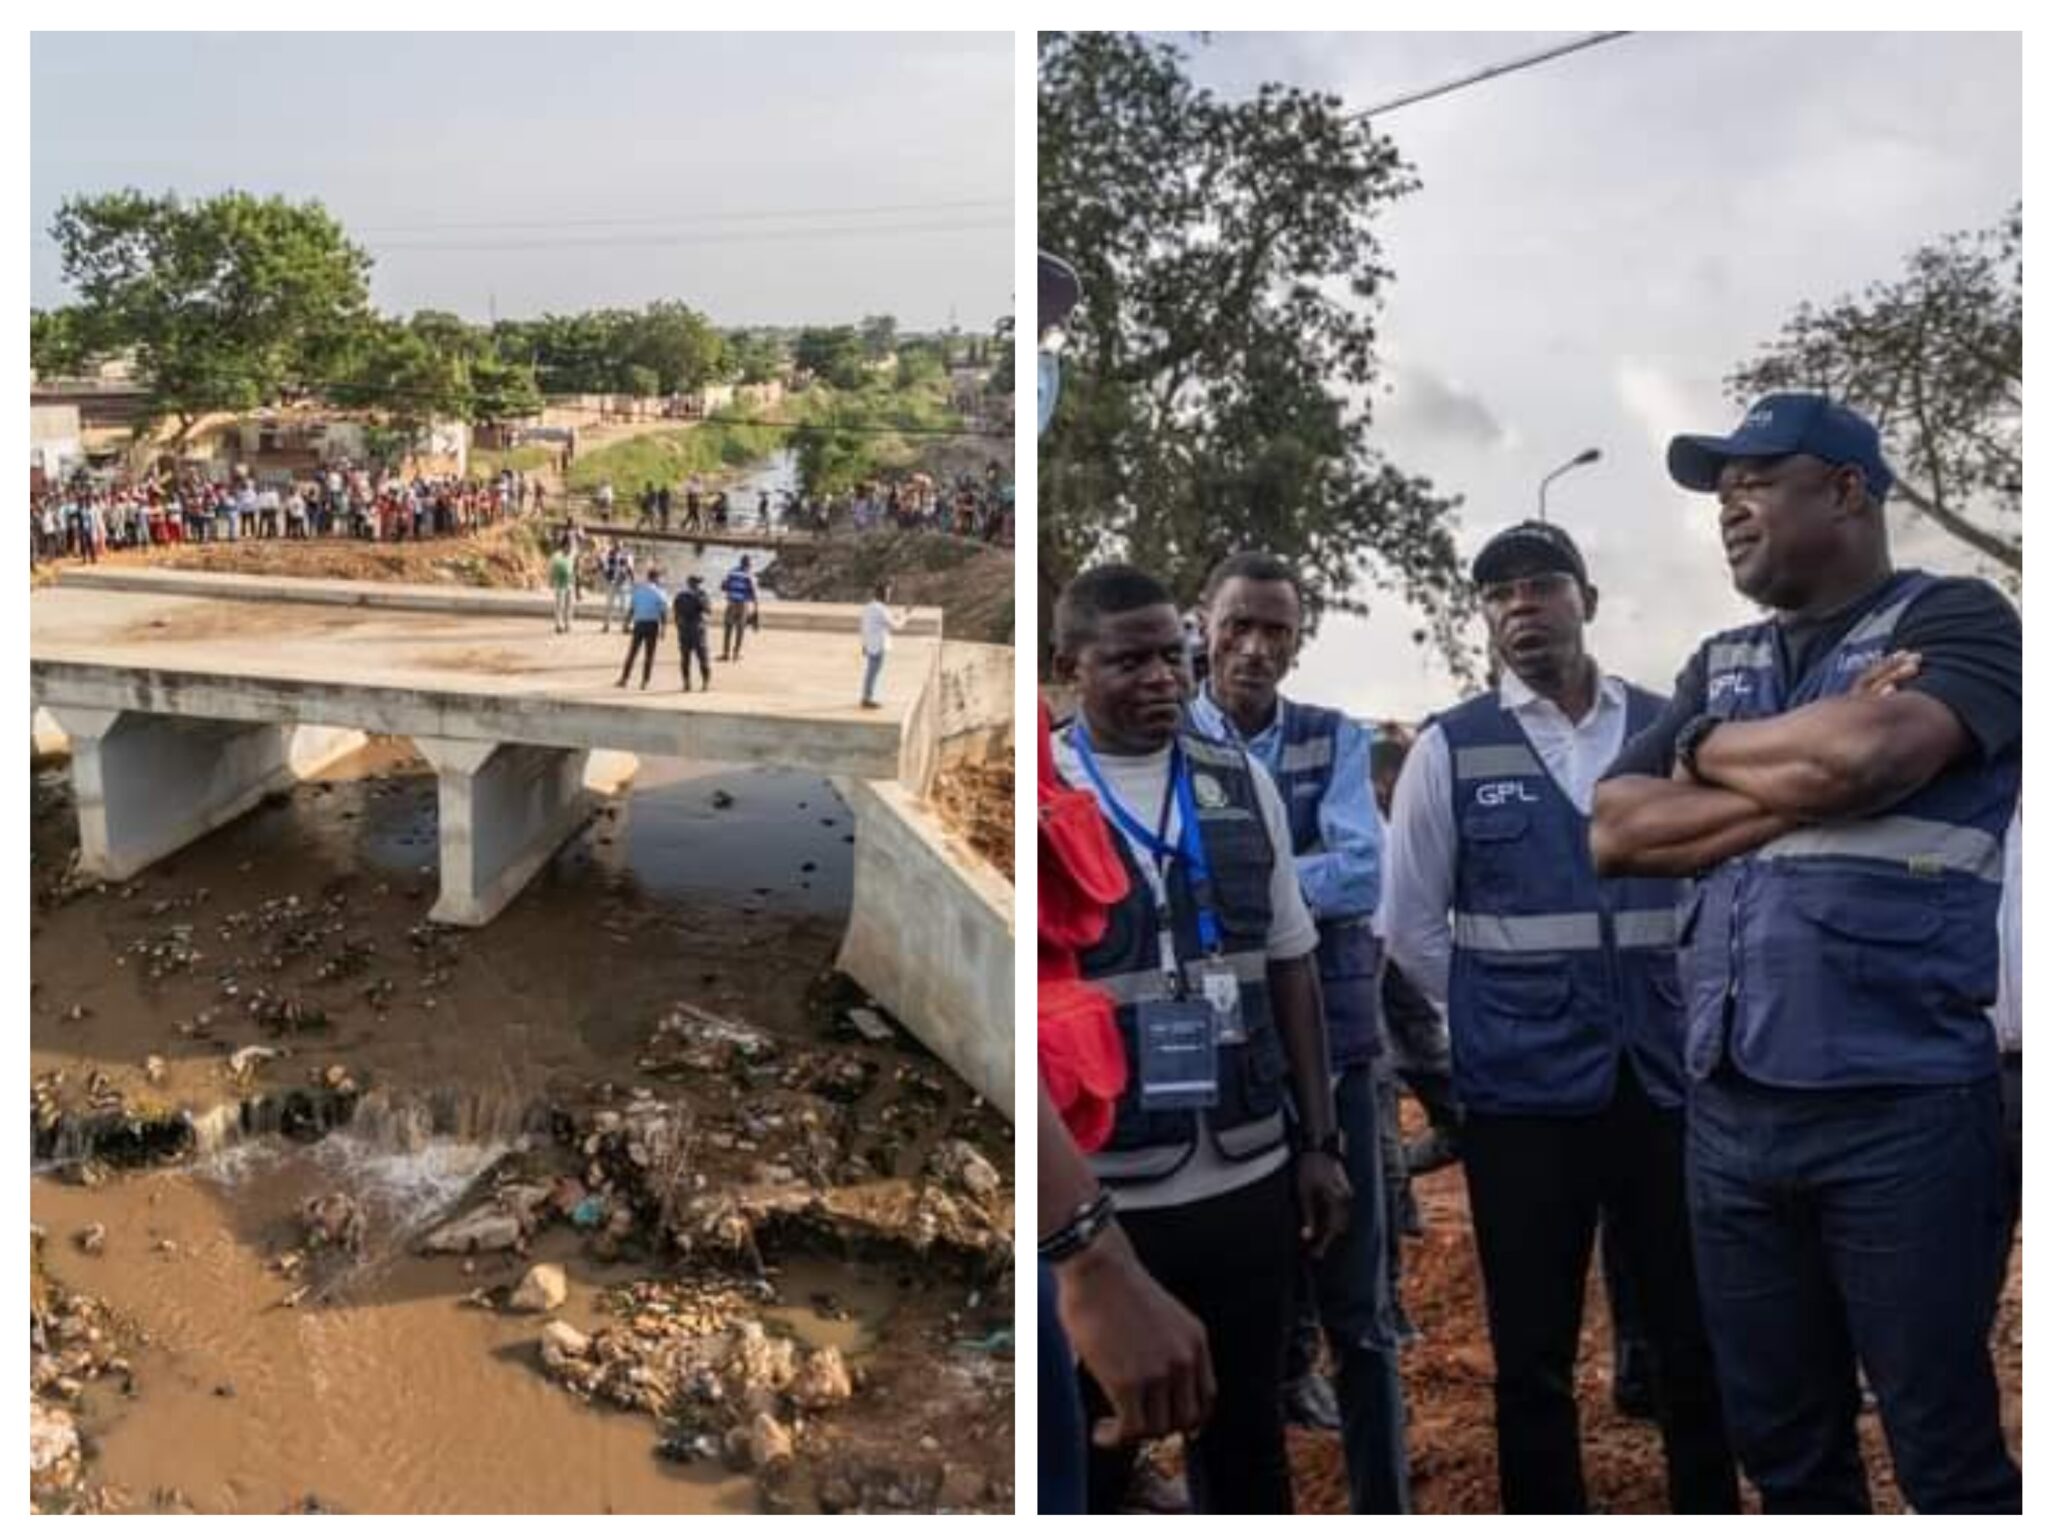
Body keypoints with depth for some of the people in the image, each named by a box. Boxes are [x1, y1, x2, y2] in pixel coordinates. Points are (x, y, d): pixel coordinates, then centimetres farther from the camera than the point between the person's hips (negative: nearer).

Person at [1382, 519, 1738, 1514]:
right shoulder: (1449, 750, -1)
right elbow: (1412, 927, 5)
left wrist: (1685, 1013, 8)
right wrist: (1498, 1017, 6)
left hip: (1666, 1077, 2)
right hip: (1522, 1089, -1)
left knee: (1699, 1338, 11)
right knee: (1532, 1351, 10)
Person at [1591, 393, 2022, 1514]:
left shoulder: (1955, 620, -2)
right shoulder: (1719, 666, 15)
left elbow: (1870, 752, -22)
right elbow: (1616, 831, 3)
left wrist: (1709, 749, -3)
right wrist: (1801, 781, -9)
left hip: (1900, 1104, -5)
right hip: (1729, 1110, 6)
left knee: (1947, 1450, 6)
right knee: (1781, 1445, 16)